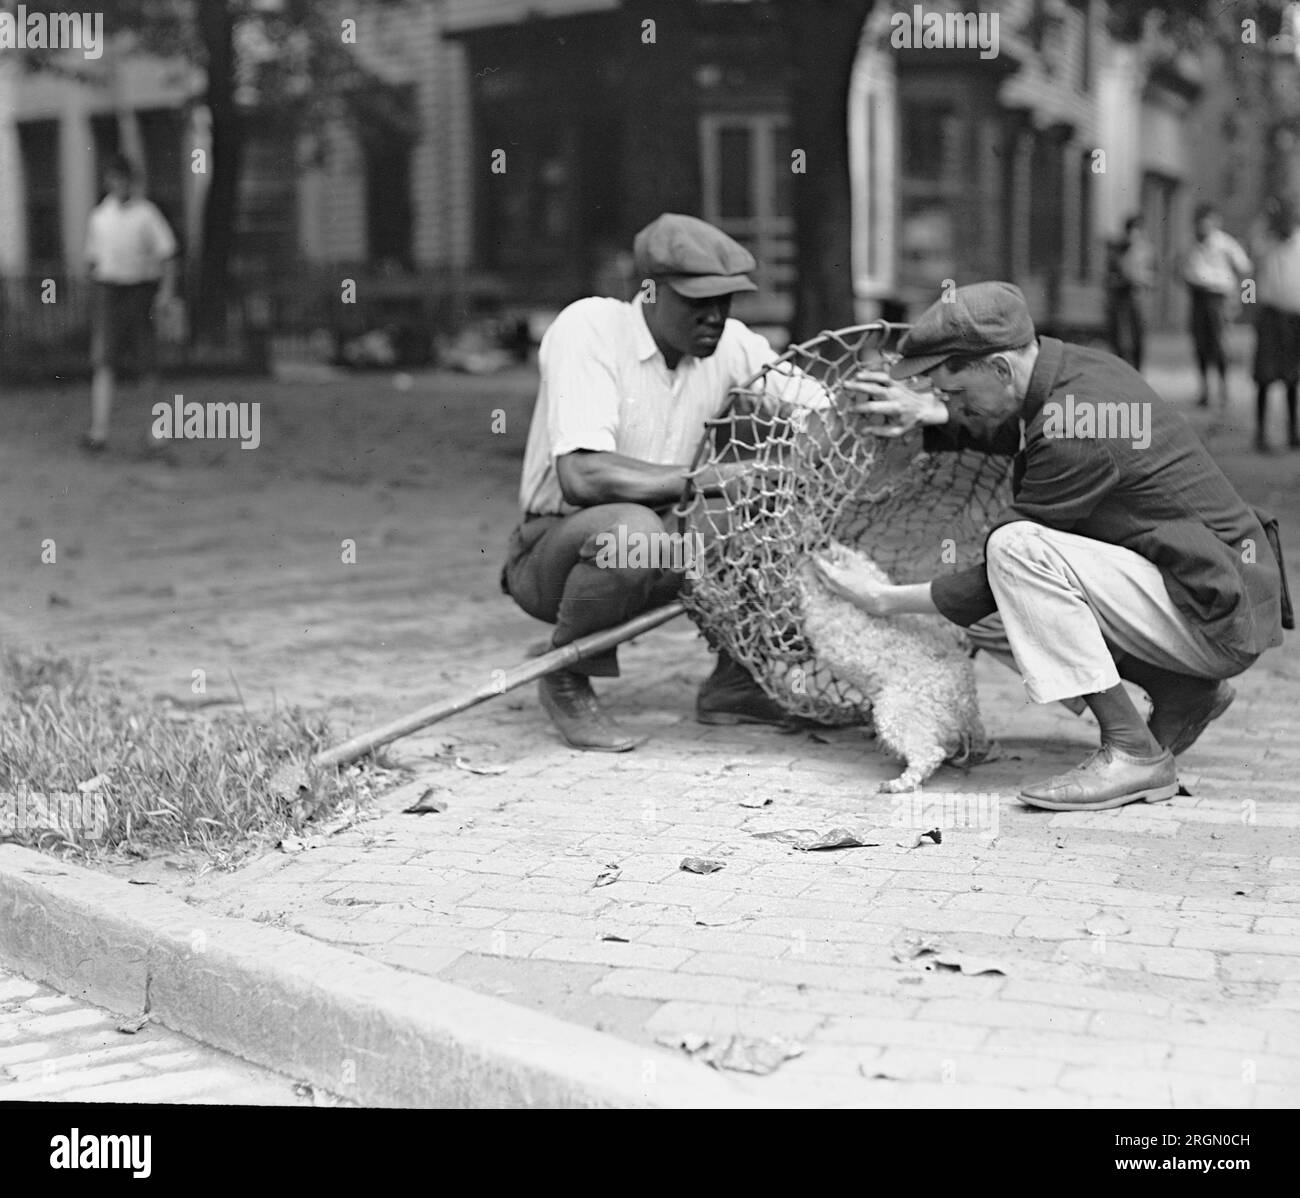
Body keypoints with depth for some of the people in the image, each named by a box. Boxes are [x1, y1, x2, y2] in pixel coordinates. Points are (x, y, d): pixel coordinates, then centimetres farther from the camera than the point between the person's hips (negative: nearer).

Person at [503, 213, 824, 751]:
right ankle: (566, 680, -10)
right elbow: (581, 477, -33)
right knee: (631, 529, -39)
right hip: (553, 549, -6)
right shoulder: (589, 328, -22)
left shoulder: (727, 343, -4)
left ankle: (732, 685, 6)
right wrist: (706, 479, -32)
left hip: (656, 555, 6)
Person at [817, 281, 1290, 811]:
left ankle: (1133, 752, -17)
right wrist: (926, 411, 2)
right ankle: (1181, 692, 13)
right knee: (985, 610, 7)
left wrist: (887, 601, -8)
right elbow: (1013, 429, 22)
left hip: (1221, 618, -9)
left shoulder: (1074, 433, -24)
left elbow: (1014, 558, -16)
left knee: (1016, 547, -25)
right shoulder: (1082, 366, 2)